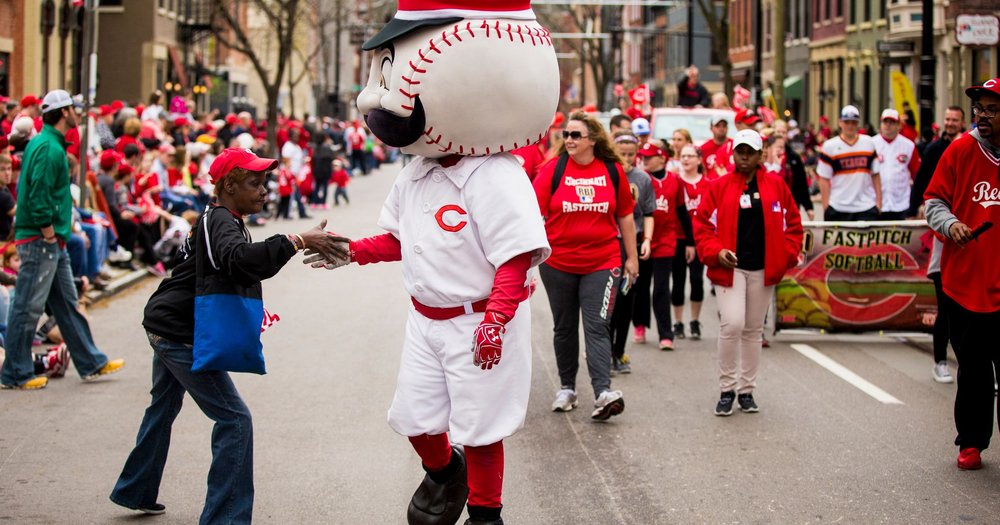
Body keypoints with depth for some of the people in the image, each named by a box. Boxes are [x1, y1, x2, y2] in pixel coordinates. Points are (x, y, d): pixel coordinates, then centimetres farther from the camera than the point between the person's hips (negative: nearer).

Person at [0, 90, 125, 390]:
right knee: (28, 308, -3)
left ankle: (91, 364, 21)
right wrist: (48, 231, -17)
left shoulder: (43, 143, 15)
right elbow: (38, 194, -23)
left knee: (67, 304, 14)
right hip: (39, 241, -11)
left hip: (52, 242, 11)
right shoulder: (49, 149, -17)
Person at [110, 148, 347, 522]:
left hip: (166, 327, 11)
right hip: (182, 334, -11)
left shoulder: (216, 219, 11)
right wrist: (298, 242, -49)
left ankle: (135, 492, 44)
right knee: (234, 420, -10)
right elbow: (239, 258, -43)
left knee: (163, 408, 27)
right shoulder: (220, 222, -21)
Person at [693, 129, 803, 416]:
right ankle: (727, 389, -2)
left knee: (754, 329, 10)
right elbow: (702, 223, 2)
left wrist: (787, 255, 1)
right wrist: (715, 252, -13)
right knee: (732, 324, -15)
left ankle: (747, 390, 20)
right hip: (729, 267, -2)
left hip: (762, 270, 3)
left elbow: (792, 222, 13)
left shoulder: (776, 186, 7)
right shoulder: (719, 187, 2)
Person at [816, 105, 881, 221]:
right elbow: (824, 179, -1)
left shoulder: (869, 143, 10)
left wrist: (878, 200, 4)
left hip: (866, 207, 2)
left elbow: (875, 174, 12)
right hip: (838, 209, -2)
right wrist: (826, 207, -6)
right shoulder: (829, 146, 1)